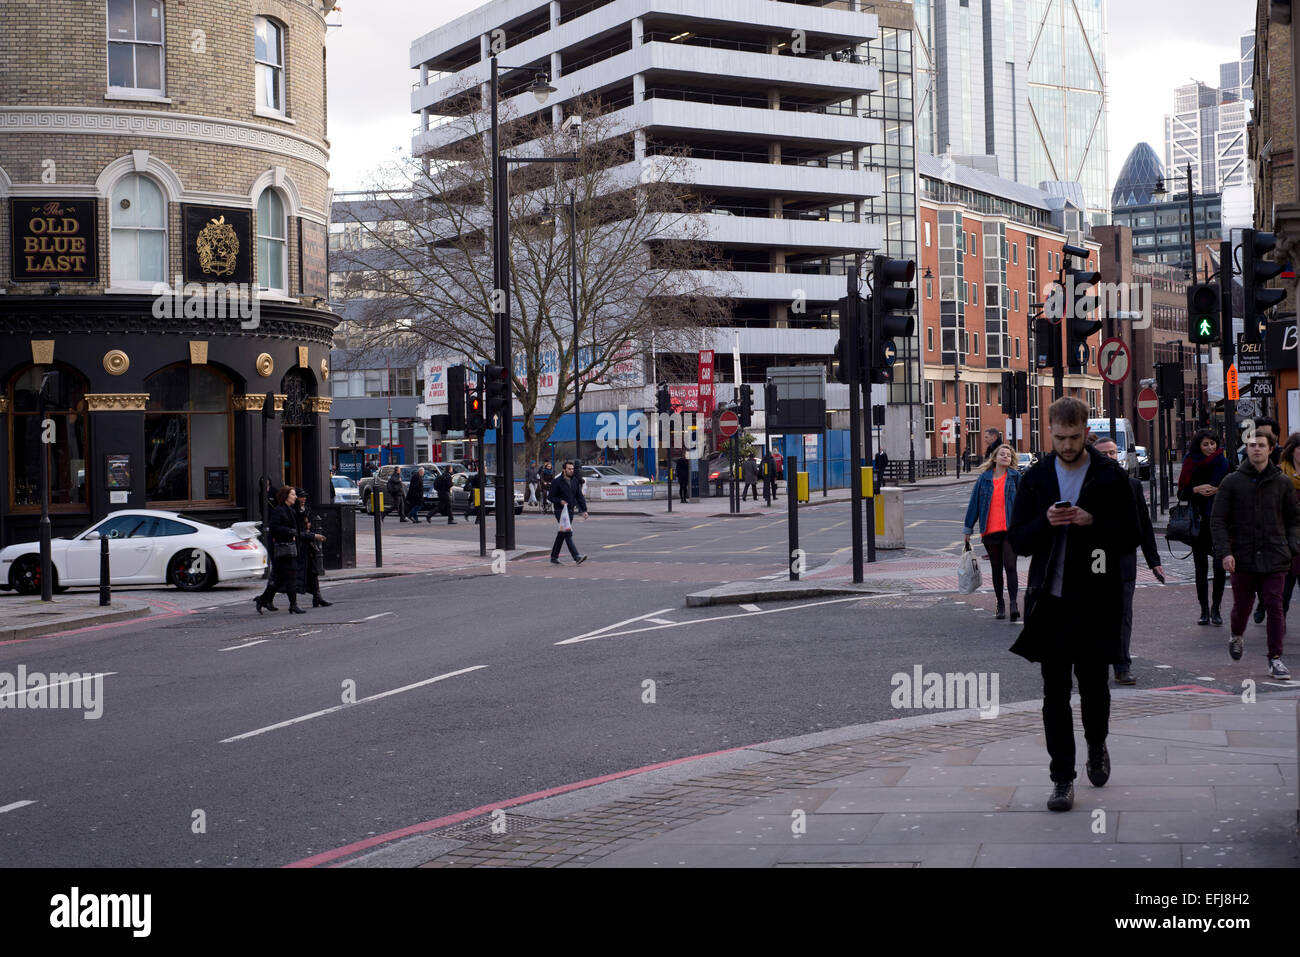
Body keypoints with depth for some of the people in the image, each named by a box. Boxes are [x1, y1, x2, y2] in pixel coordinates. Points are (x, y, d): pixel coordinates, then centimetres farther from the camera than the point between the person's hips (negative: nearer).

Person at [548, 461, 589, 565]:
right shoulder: (557, 482, -6)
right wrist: (560, 501, -21)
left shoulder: (575, 481, 11)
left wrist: (584, 510, 3)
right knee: (568, 533, -15)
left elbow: (580, 497, 12)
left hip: (571, 511, 6)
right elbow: (551, 497, -3)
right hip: (561, 512, -6)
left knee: (562, 534, 13)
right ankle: (576, 557, -23)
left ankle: (554, 557, 23)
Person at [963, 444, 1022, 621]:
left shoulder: (1015, 477, 3)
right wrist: (968, 528, 12)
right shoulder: (984, 478, 6)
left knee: (1010, 566, -11)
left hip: (1010, 530, -2)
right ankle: (1000, 605, 21)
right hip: (989, 530, 2)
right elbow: (974, 503, 10)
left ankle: (1013, 604, -13)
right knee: (996, 569, 11)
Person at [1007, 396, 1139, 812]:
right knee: (1055, 693, 2)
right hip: (1051, 601, 1)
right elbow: (1017, 540, 6)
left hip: (1095, 601, -1)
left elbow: (1130, 537, -1)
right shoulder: (1035, 478, 6)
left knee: (1094, 684, 9)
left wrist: (1093, 523, -17)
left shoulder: (1110, 477, 0)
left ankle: (1097, 747, 37)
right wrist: (1045, 523, -14)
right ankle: (1062, 777, 8)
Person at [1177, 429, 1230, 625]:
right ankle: (1204, 609, 11)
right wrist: (1197, 489, -11)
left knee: (1220, 566, -6)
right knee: (1201, 567, 4)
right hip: (1198, 521, 1)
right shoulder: (1190, 464, 6)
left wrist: (1217, 490, -14)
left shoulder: (1224, 463, 4)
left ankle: (1216, 609, 5)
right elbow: (1182, 494, 7)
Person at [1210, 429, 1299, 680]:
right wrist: (1224, 552, -10)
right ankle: (1236, 636, 42)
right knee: (1242, 606, 10)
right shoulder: (1232, 482, 1)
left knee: (1275, 607, -6)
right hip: (1243, 557, 0)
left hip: (1275, 558, 0)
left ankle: (1275, 659, 2)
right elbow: (1218, 520, 1)